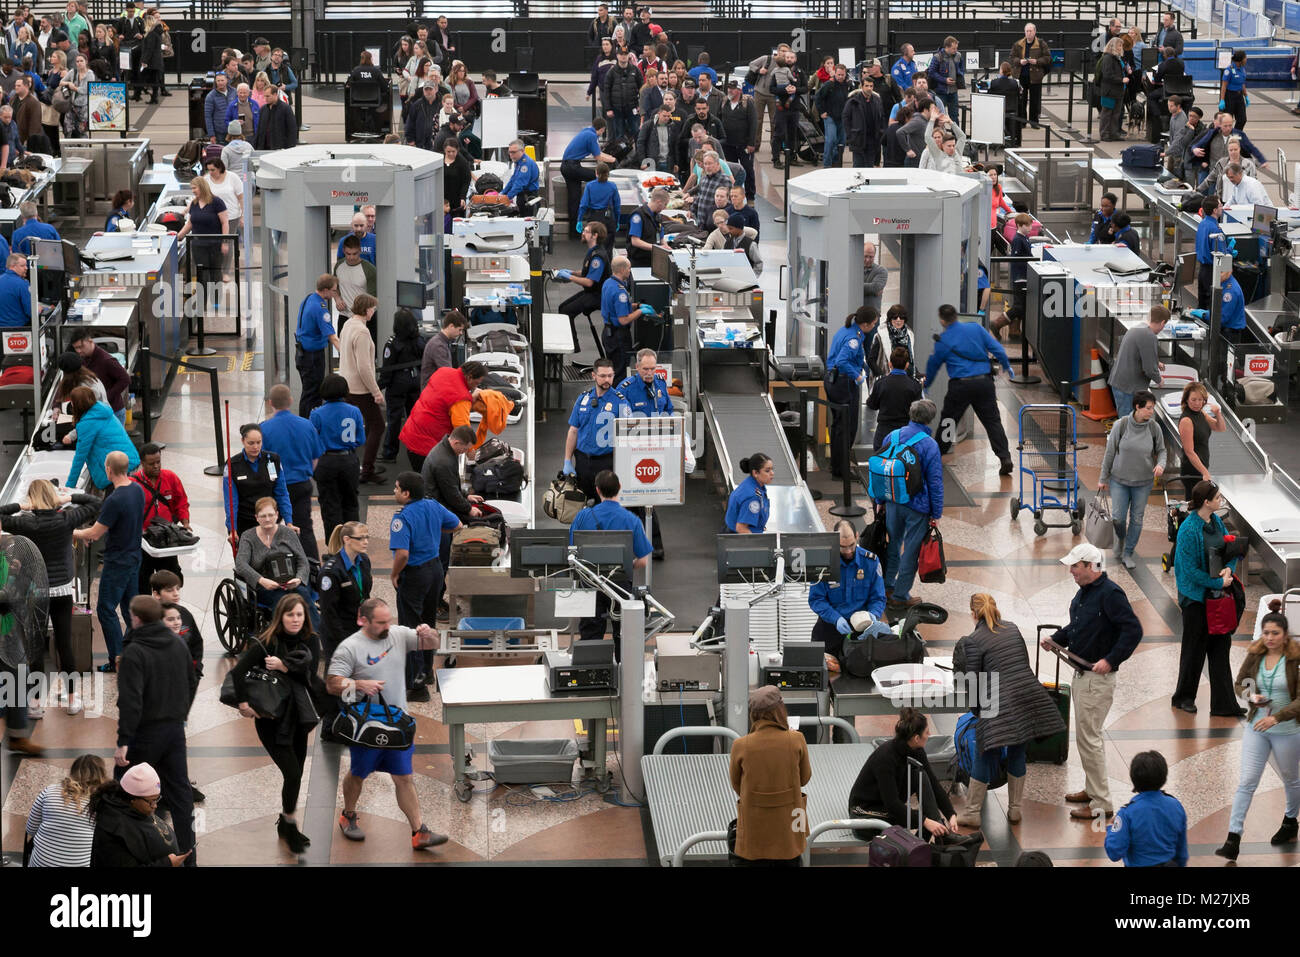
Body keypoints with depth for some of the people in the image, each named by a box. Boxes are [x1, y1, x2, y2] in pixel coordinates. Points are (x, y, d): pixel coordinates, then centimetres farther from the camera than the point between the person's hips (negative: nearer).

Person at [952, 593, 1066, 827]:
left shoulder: (973, 641, -5)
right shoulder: (1012, 629, 13)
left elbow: (974, 682, -5)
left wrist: (976, 710, 10)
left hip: (1001, 703, -5)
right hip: (1030, 697, 5)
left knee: (985, 757, 6)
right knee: (1017, 754, 18)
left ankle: (972, 812, 12)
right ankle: (1014, 809, 25)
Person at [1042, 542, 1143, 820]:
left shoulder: (1110, 594, -19)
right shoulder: (1084, 591, 10)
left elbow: (1133, 630, -23)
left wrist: (1110, 660, -26)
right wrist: (1056, 639, 9)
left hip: (1099, 677, -10)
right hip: (1081, 673, 10)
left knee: (1088, 737, -8)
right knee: (1088, 734, 20)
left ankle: (1101, 803, -3)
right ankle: (1092, 789, 33)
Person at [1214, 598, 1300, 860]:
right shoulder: (1255, 655, -3)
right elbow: (1239, 684, 9)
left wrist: (1276, 717, -30)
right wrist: (1251, 696, -13)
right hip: (1256, 727, 3)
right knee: (1246, 782, -4)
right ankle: (1233, 840, -7)